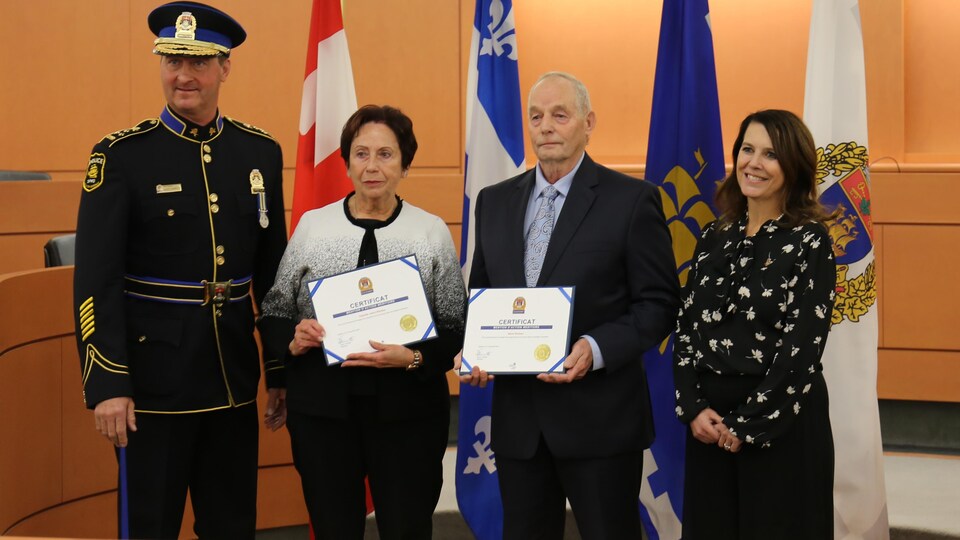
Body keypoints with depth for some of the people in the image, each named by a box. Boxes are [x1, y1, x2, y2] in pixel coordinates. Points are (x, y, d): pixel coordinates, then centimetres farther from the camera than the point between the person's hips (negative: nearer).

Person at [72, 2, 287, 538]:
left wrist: (283, 367, 12)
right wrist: (106, 383, -17)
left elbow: (273, 271, 11)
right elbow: (96, 281, -11)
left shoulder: (261, 152, 5)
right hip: (152, 380, -4)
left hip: (233, 378, 4)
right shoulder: (121, 156, -7)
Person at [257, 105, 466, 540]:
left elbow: (455, 326, 1)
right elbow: (274, 314, 8)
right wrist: (292, 341, -12)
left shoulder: (432, 231, 1)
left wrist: (413, 358, -17)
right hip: (322, 407, 1)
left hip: (407, 409, -1)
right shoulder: (312, 225, 3)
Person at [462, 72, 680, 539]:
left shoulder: (631, 200, -4)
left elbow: (659, 304, -6)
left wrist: (597, 349, -21)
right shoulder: (494, 202, 11)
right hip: (517, 417, 5)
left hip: (600, 418, -4)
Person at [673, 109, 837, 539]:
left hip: (781, 421, -5)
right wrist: (693, 407, -6)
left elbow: (802, 346, -13)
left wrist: (746, 424, -13)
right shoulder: (714, 238, 9)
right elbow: (686, 329, 8)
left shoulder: (810, 242, -7)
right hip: (708, 421, 5)